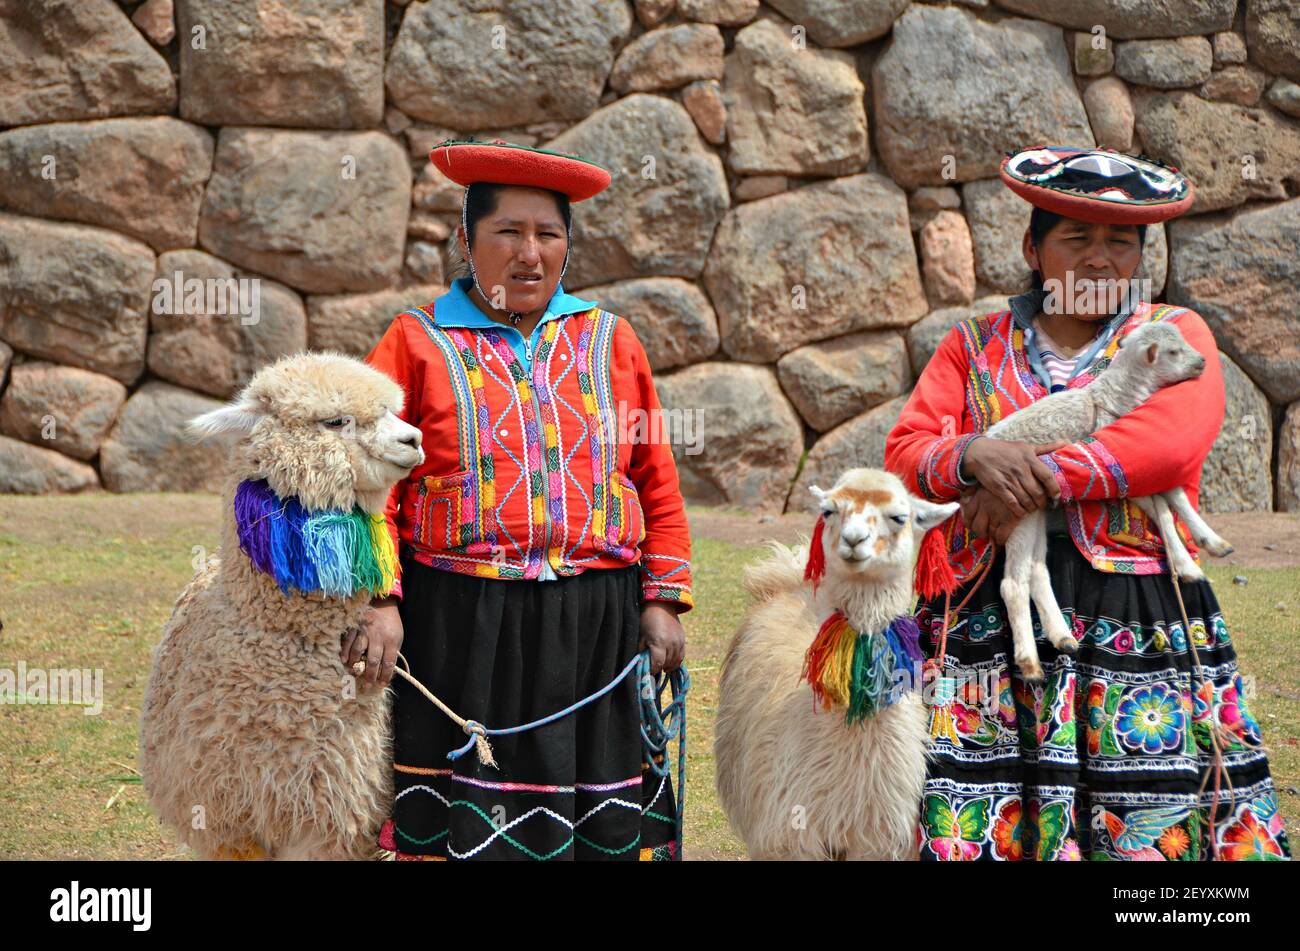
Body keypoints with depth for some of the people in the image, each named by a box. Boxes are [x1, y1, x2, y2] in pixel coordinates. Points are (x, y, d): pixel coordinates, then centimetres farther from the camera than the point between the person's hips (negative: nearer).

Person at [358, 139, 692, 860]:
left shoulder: (610, 342, 13)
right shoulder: (418, 343, 4)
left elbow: (657, 482, 13)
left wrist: (663, 599, 5)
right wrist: (378, 601, -14)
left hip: (597, 629, 3)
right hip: (459, 630, -2)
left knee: (603, 823, 3)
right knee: (465, 825, -3)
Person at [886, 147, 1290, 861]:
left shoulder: (1174, 335, 11)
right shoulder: (976, 345, 17)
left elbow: (1169, 440, -9)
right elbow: (905, 453, 6)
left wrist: (1037, 476, -14)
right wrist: (974, 457, -16)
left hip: (1142, 632, -1)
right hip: (986, 626, 1)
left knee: (1154, 832, -8)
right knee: (965, 830, -8)